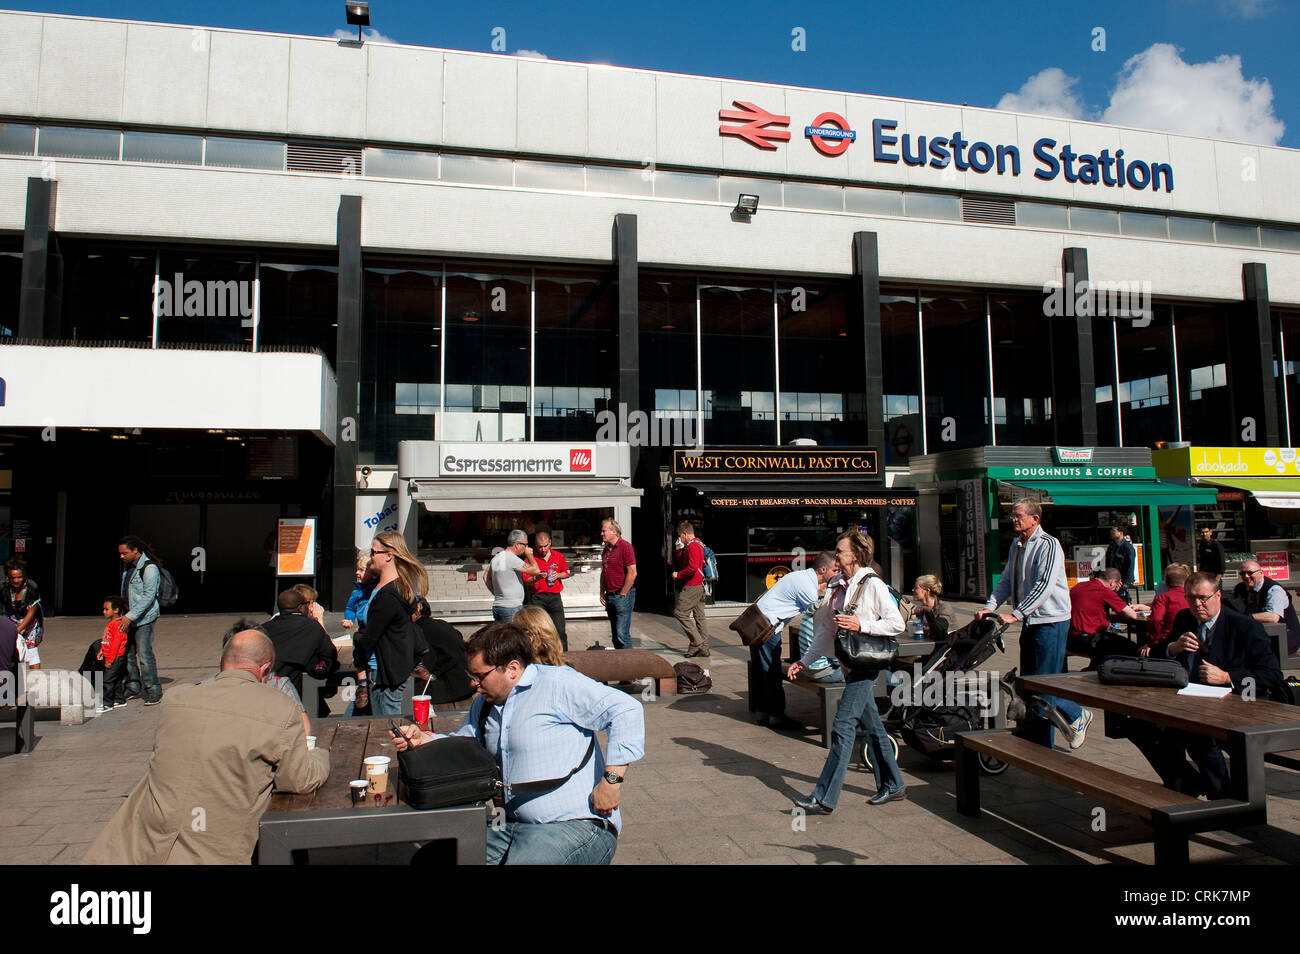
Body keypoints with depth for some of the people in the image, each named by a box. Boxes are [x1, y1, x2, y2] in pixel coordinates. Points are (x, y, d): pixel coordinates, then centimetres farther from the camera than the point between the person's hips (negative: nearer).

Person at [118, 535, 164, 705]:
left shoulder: (149, 568, -15)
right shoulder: (128, 565, 11)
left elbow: (148, 597, -19)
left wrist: (130, 616, -22)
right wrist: (124, 614, 18)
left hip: (144, 618, -8)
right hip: (129, 617, 8)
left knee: (144, 654, -10)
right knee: (127, 652, 11)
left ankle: (154, 692, -4)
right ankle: (133, 687, 23)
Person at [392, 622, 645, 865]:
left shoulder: (557, 684, -13)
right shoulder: (484, 705, 15)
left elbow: (626, 710, -19)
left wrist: (611, 779, -22)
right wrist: (424, 740, 7)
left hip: (576, 827, -7)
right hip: (511, 827, 8)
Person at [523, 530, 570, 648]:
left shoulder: (558, 556, 7)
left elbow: (567, 573, 20)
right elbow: (526, 582, -1)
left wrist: (557, 575, -1)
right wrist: (536, 578, -21)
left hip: (555, 597, 2)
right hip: (537, 598, -2)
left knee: (560, 631, -1)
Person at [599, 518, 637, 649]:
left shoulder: (625, 546, -10)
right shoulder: (606, 550, 16)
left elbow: (632, 573, -16)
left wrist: (622, 594, -13)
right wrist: (602, 593, 14)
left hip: (623, 596, -8)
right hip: (609, 597, 8)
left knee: (622, 634, -12)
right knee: (615, 635, 11)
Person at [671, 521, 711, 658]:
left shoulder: (692, 546, -14)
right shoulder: (698, 544, 19)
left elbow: (692, 567, -25)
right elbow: (678, 562, 23)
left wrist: (678, 575, -13)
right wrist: (679, 549, 8)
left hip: (692, 586, -10)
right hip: (699, 586, 10)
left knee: (679, 612, -8)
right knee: (699, 616, 9)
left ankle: (696, 641, -8)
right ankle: (703, 648, 10)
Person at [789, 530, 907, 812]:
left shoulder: (872, 585, -12)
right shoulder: (839, 585, 11)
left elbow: (897, 623, -13)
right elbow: (827, 627, 17)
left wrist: (861, 625, -21)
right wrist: (804, 661, 15)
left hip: (864, 664, -8)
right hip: (850, 663, 8)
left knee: (843, 728, -10)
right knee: (872, 726, 15)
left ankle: (824, 798, -8)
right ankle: (892, 785, 28)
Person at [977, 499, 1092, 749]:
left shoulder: (1049, 545, -13)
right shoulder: (1016, 545, 12)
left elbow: (1044, 585, -22)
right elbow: (1006, 580, 15)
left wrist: (1016, 614, -26)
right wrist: (991, 606, 0)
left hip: (1050, 621, -8)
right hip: (1030, 623, 8)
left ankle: (1077, 716, 20)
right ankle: (1038, 746, 19)